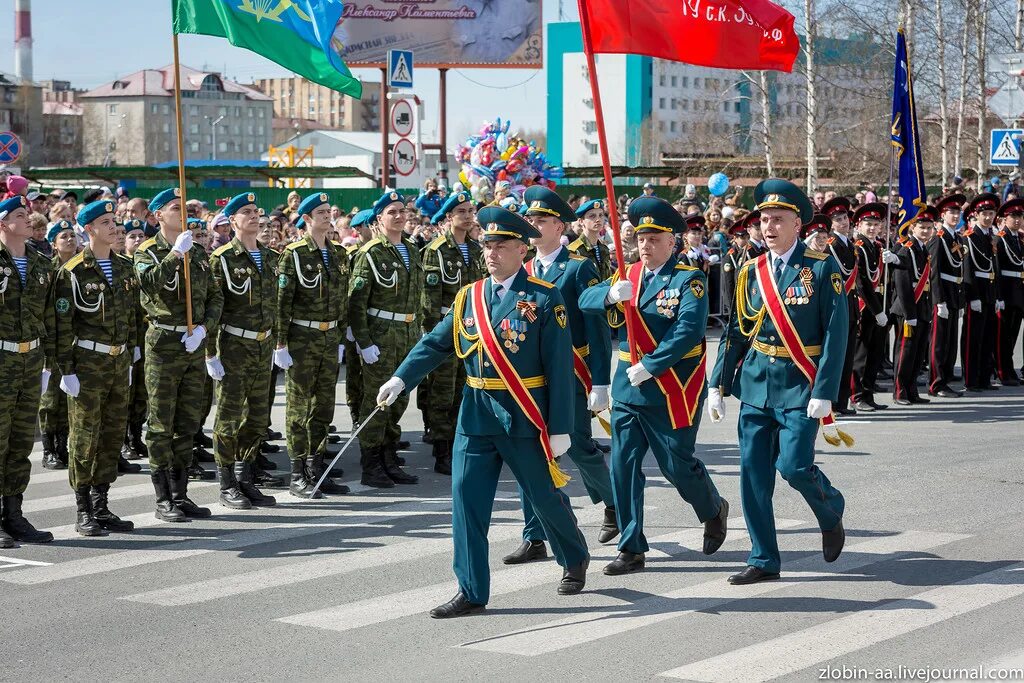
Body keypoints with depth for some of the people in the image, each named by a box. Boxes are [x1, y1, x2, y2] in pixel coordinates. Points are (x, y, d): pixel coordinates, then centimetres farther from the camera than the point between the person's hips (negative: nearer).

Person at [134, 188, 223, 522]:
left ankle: (180, 494, 18)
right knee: (161, 425, -1)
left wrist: (203, 327, -6)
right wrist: (176, 253, -30)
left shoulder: (198, 253, 12)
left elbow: (215, 297, 10)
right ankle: (163, 499, 4)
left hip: (195, 344, 6)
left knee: (188, 423, 10)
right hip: (163, 343, -5)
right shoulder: (148, 251, -4)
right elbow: (149, 283, -25)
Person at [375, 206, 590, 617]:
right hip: (476, 414, 4)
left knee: (545, 496, 11)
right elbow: (435, 343, 6)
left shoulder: (544, 299, -8)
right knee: (466, 498, -3)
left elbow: (560, 367, -9)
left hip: (524, 417, -4)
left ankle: (575, 559, 38)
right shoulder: (469, 297, 7)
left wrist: (560, 428, -12)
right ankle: (472, 593, 3)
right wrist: (400, 380, -10)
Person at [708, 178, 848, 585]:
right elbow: (736, 333, 12)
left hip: (799, 384, -5)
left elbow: (836, 333, -9)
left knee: (793, 466, -13)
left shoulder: (821, 269, -6)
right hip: (756, 383, 5)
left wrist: (824, 393, -16)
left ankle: (831, 512, 20)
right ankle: (763, 560, 12)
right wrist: (717, 386, 6)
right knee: (753, 471, 2)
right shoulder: (752, 272, 8)